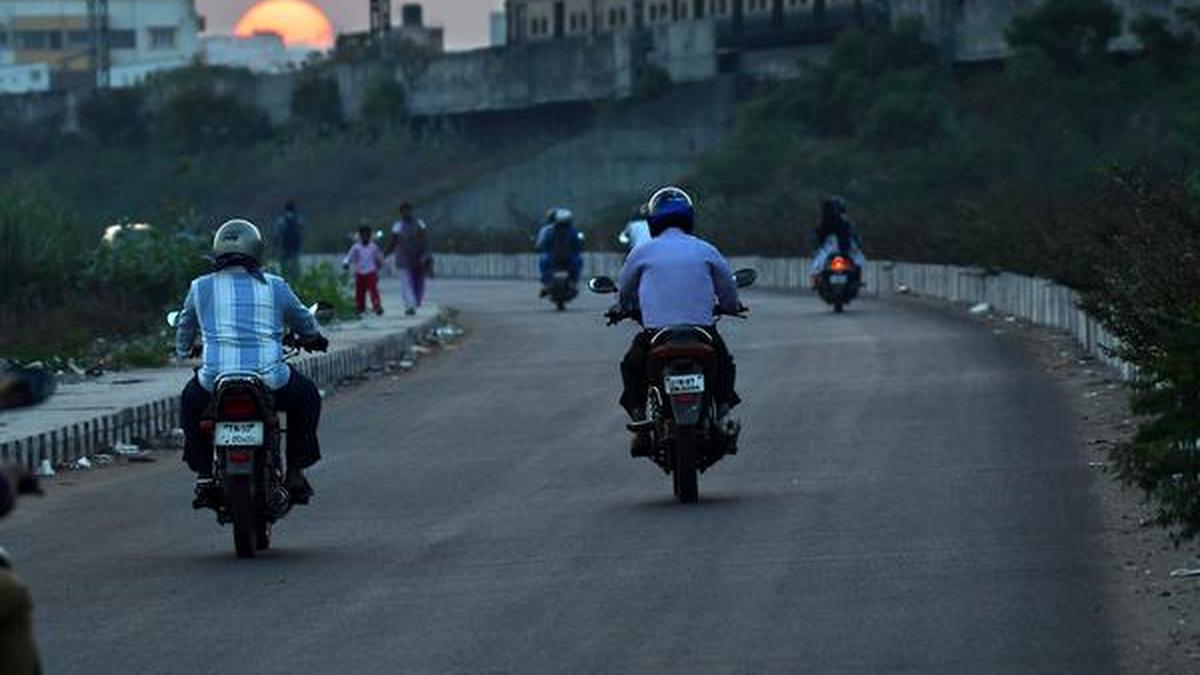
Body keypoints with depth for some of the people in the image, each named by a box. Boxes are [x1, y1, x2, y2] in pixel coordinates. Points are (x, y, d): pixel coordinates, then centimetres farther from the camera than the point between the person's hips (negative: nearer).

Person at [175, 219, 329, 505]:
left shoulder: (201, 288, 7)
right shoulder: (274, 287, 8)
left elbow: (185, 328, 22)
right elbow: (304, 322, 23)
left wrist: (183, 352, 45)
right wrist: (315, 339, 46)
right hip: (270, 381, -1)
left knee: (191, 401, 34)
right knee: (307, 398, 30)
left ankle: (204, 475, 23)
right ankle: (296, 473, 23)